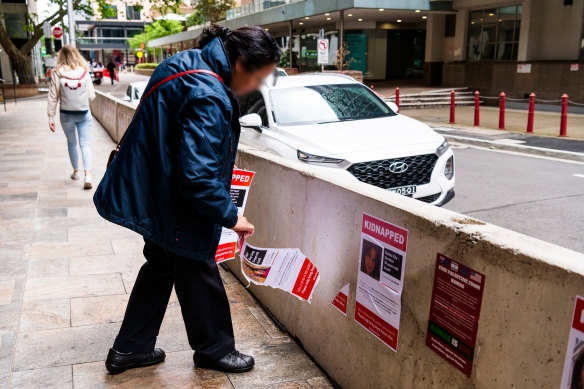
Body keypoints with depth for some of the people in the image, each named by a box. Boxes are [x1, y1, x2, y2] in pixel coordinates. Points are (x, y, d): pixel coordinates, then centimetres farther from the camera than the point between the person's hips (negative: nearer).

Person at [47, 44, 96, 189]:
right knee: (85, 144, 1)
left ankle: (76, 172, 30)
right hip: (84, 113, 0)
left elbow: (53, 97, -6)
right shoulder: (84, 73, -7)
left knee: (71, 143, 18)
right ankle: (88, 175, -14)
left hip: (66, 114, 0)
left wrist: (51, 117, 0)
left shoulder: (57, 74, -8)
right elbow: (91, 96, -3)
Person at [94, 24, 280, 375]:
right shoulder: (208, 98, -30)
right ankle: (214, 350, 31)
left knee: (161, 267, 22)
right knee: (198, 274, 9)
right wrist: (231, 217, -18)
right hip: (172, 204, -10)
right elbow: (198, 176, -32)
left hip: (150, 192, 10)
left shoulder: (186, 63, 3)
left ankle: (129, 349, 36)